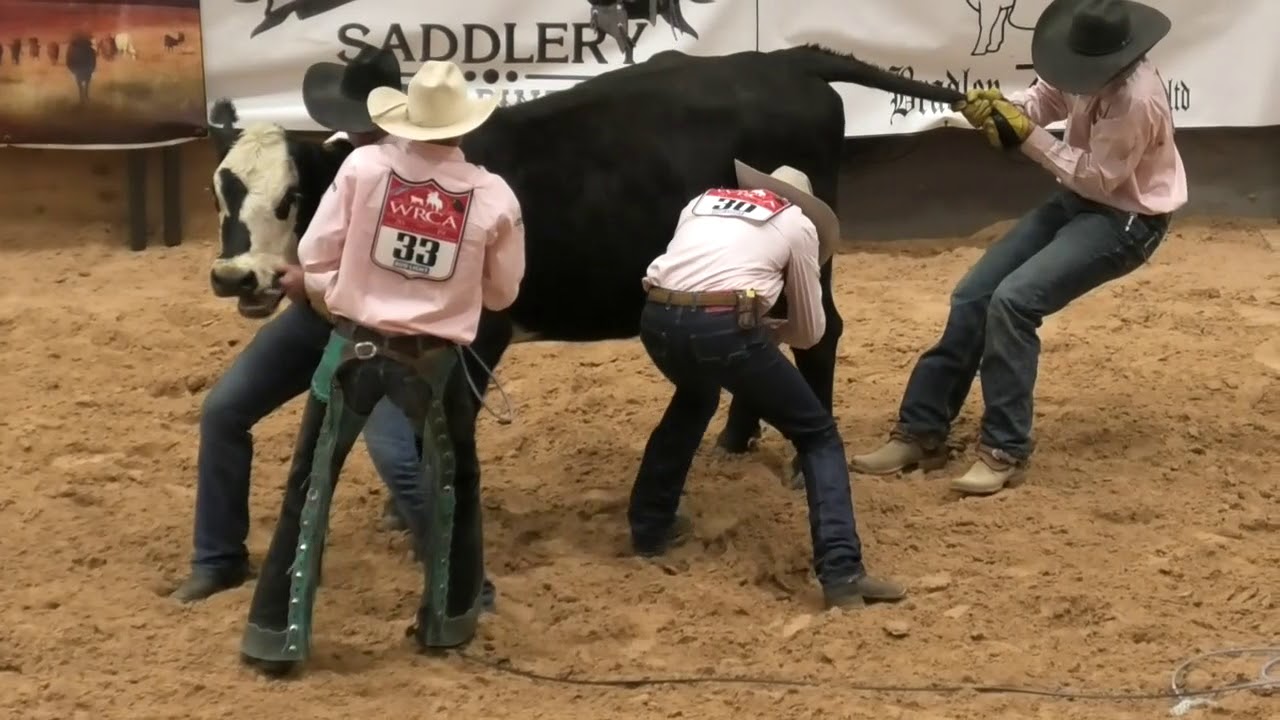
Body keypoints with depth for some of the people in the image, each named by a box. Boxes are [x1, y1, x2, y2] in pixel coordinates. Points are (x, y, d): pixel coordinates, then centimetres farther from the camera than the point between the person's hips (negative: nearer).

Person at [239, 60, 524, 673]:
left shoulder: (363, 167, -8)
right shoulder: (495, 197, -7)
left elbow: (315, 257, -3)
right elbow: (502, 293, 5)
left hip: (353, 347, 0)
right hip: (433, 361, 0)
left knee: (310, 488, 12)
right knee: (452, 485, 23)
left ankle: (277, 635, 14)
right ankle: (449, 619, 32)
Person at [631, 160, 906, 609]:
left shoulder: (704, 200, 30)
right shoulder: (799, 224, 19)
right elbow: (811, 332, 24)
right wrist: (768, 332, 44)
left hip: (657, 318, 5)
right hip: (724, 327, -5)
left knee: (695, 399, 39)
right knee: (817, 435, 12)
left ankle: (649, 529, 43)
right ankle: (842, 573, -3)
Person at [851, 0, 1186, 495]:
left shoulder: (1137, 99, -30)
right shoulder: (1087, 67, -8)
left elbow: (1097, 177, -25)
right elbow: (1043, 99, 5)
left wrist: (1025, 137, -24)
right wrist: (997, 108, -17)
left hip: (1125, 221, -9)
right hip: (1076, 200, 9)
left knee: (1012, 301, -25)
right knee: (973, 295, 1)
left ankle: (1005, 452, -15)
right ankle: (920, 432, 8)